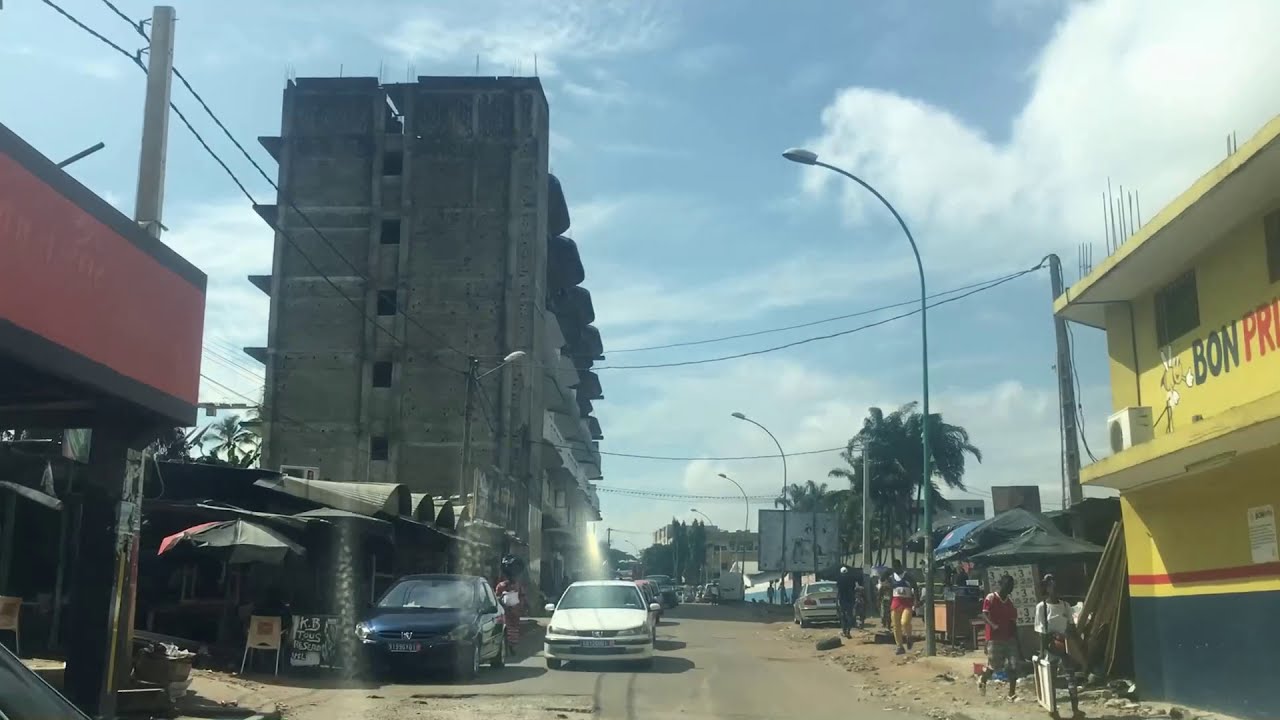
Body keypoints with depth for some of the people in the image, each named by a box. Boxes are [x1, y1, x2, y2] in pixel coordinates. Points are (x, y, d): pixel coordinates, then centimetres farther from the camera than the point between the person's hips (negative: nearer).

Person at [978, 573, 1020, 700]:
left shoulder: (1010, 600, 11)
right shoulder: (990, 598, -7)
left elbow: (1013, 621, 15)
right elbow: (984, 615, -17)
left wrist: (1016, 639, 12)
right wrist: (993, 626, -35)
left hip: (1010, 638, 5)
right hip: (995, 638, -5)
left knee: (1013, 666, -3)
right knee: (995, 665, -1)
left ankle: (1012, 693, 0)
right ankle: (982, 679, 28)